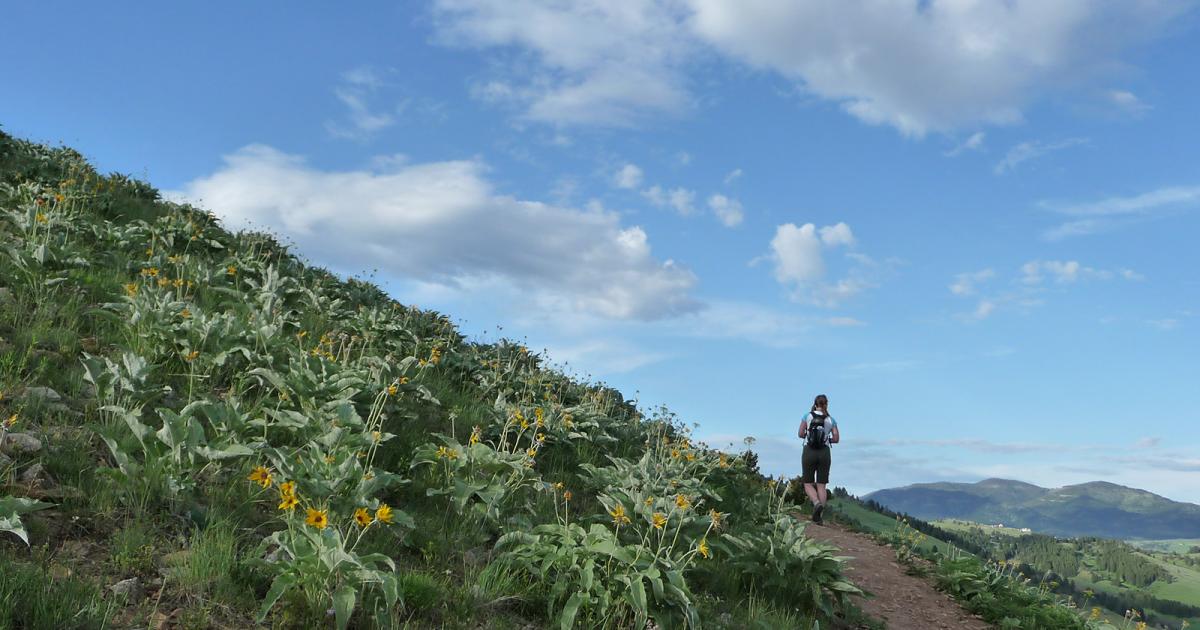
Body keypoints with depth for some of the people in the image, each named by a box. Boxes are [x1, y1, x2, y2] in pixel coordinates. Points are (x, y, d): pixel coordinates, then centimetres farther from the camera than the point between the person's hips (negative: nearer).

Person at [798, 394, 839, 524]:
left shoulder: (807, 416, 1)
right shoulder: (831, 419, 5)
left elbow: (801, 434, -1)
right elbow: (836, 439, 1)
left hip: (809, 451, -1)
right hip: (824, 452, 1)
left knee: (808, 484, 6)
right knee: (821, 485, 6)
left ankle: (817, 503, -24)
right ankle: (817, 516, -5)